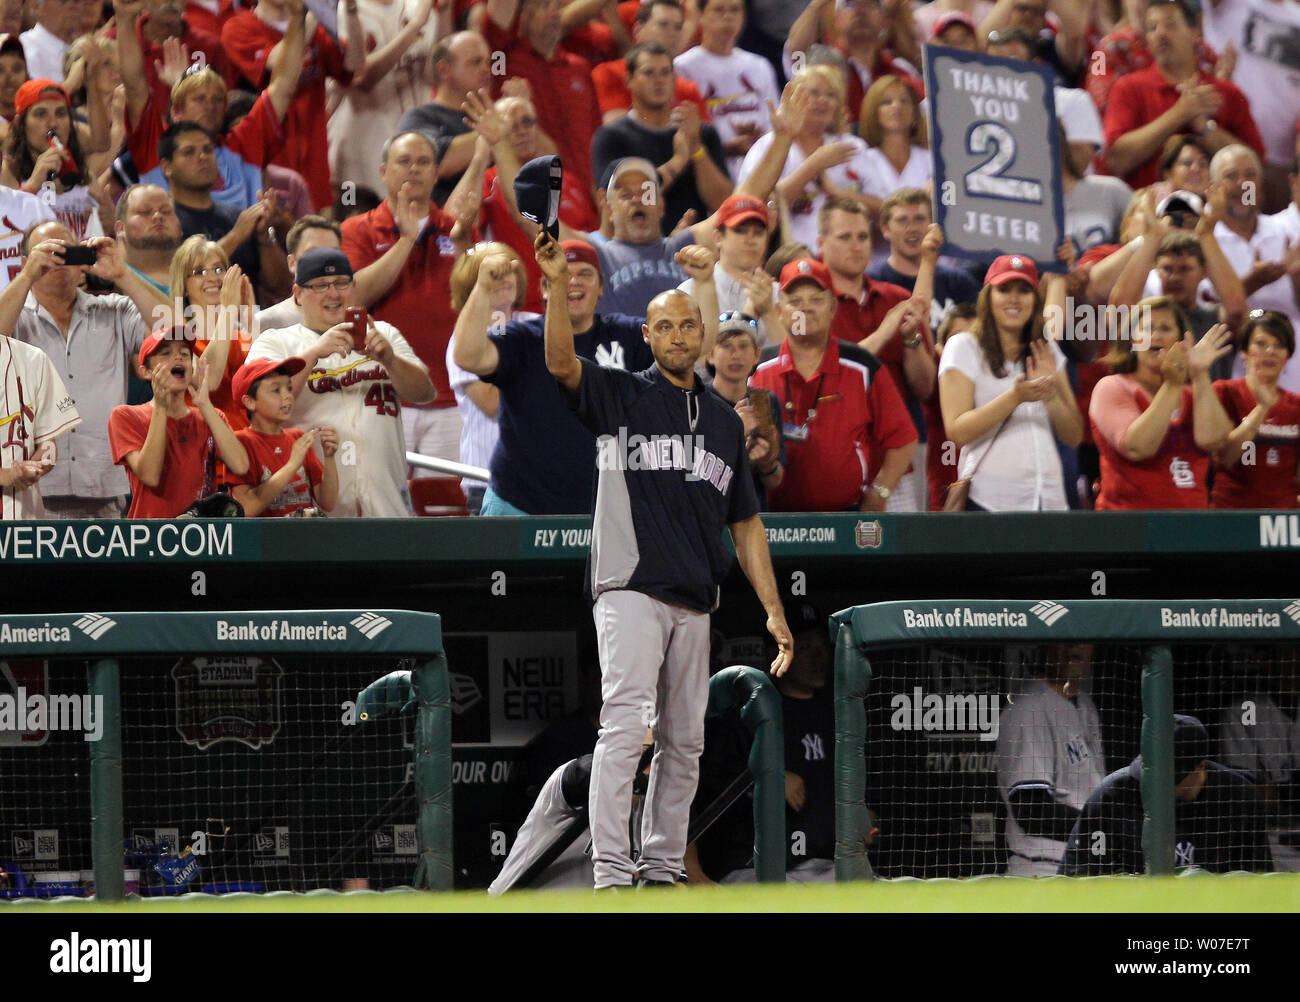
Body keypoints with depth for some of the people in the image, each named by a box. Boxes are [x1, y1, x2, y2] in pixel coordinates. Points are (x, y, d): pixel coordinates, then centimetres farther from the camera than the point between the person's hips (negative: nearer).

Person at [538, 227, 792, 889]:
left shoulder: (724, 421, 20)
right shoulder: (619, 397, 6)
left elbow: (745, 522, 20)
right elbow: (562, 362, -15)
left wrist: (774, 610, 12)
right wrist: (557, 286, -31)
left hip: (694, 601, 6)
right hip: (630, 587, -6)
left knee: (684, 741, 7)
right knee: (626, 725, -16)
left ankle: (662, 868, 13)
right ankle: (611, 870, -21)